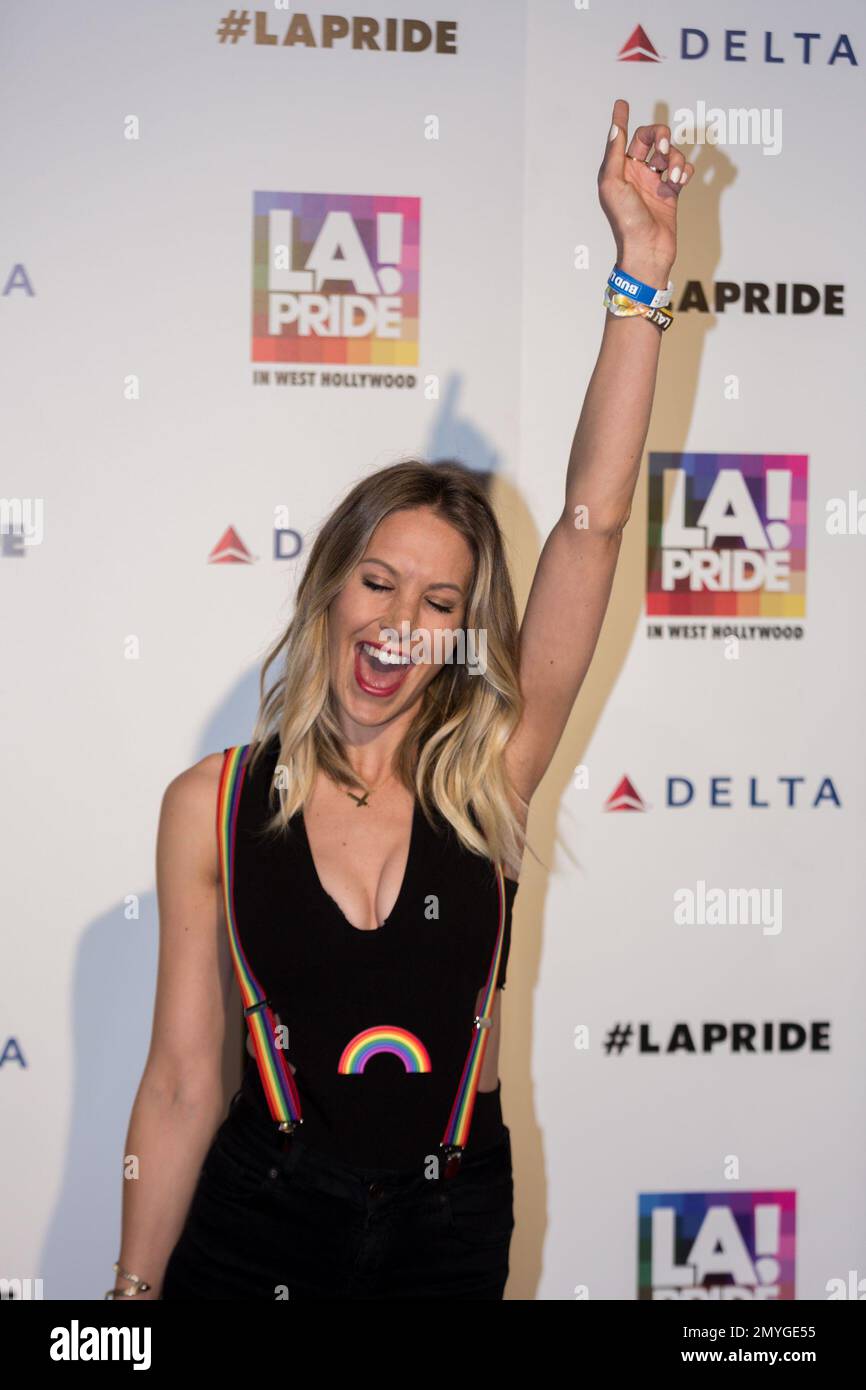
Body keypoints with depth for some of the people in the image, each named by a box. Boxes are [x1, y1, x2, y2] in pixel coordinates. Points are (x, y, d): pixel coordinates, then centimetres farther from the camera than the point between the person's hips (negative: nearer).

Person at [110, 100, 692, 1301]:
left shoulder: (487, 775, -6)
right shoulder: (213, 805, -9)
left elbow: (592, 524, -13)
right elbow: (183, 1082, -5)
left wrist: (641, 278, -18)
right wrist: (134, 1290, -4)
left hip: (453, 1225, 2)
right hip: (258, 1223, -1)